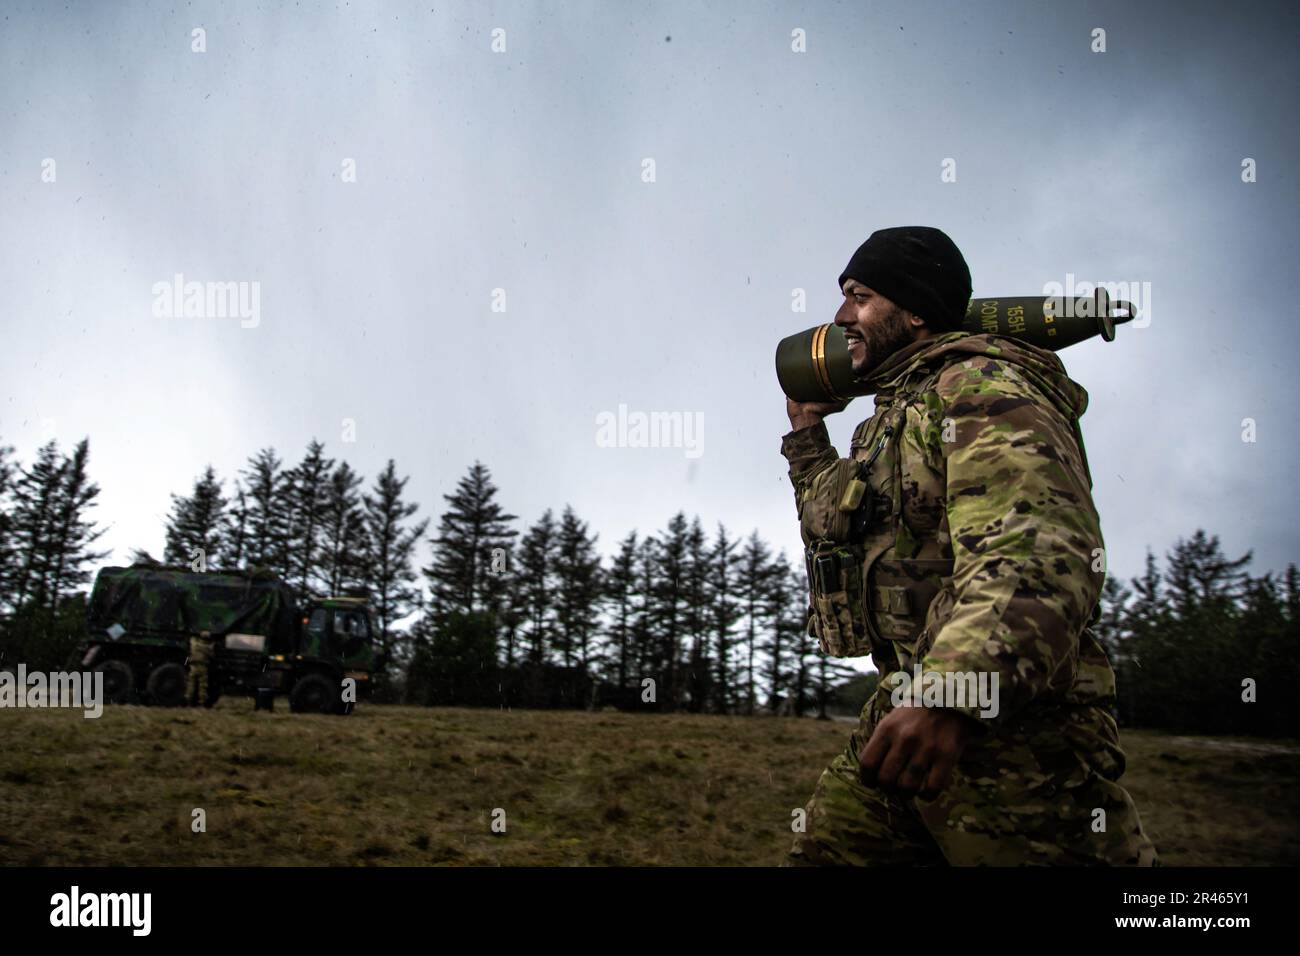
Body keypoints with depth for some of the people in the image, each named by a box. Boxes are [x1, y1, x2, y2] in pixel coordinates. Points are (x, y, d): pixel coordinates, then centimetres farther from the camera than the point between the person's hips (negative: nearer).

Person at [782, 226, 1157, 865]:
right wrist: (806, 432, 29)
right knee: (818, 854, 7)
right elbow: (834, 525, 38)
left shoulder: (980, 385, -9)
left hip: (1007, 726, -9)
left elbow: (1037, 553, -27)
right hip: (911, 709, 9)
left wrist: (952, 692, -40)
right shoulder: (894, 415, 22)